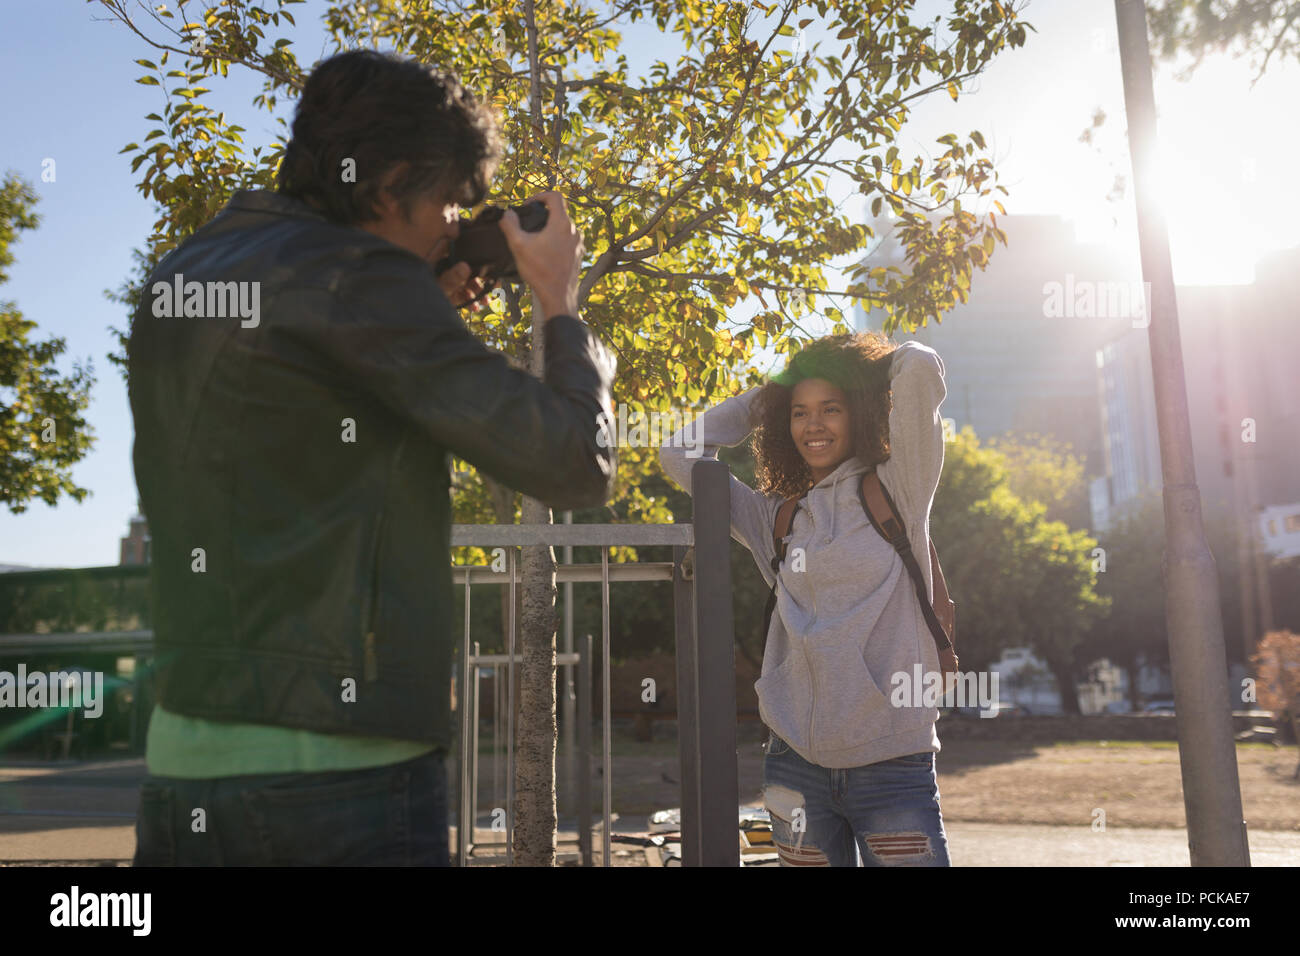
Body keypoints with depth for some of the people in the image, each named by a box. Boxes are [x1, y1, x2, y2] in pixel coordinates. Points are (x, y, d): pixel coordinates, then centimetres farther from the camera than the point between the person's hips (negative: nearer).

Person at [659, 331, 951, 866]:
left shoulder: (897, 492, 0)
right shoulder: (775, 516, 10)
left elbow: (919, 367, -11)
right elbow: (678, 452, 14)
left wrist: (868, 360, 11)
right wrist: (765, 396, 14)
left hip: (891, 760, -3)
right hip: (797, 760, 3)